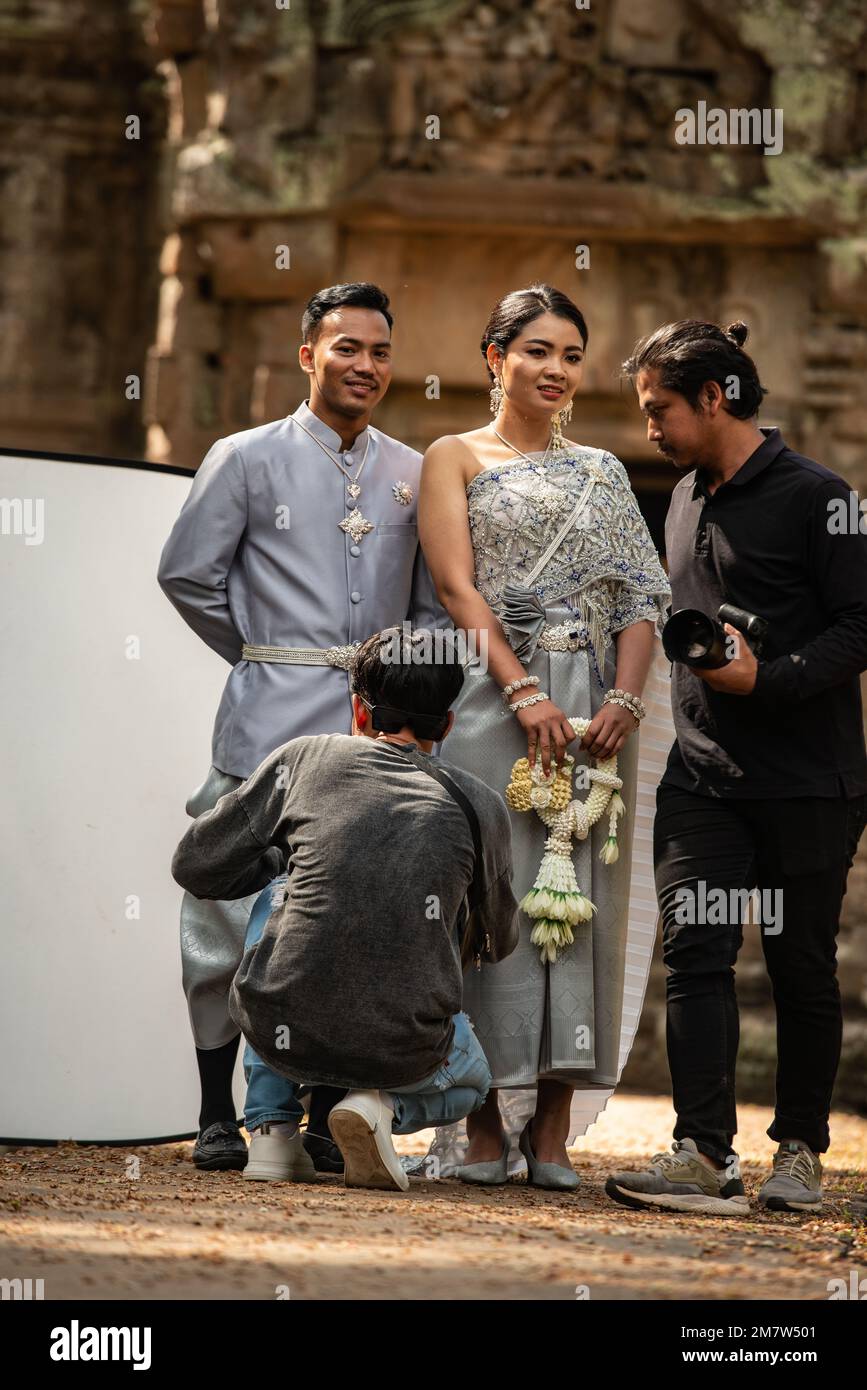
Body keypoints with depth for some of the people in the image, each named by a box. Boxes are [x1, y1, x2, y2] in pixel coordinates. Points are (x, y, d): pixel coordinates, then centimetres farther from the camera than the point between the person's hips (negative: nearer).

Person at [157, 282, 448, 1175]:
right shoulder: (248, 459, 5)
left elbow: (435, 600, 17)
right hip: (271, 727, -3)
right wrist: (261, 658, 7)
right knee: (236, 913, -4)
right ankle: (218, 1118, 6)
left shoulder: (413, 476, 14)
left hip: (378, 730, 3)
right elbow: (188, 574, 4)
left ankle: (323, 1118, 9)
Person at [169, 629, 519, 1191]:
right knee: (470, 1080, 37)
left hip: (282, 1034, 1)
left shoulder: (305, 758, 5)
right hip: (403, 1053, -1)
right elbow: (499, 942, 23)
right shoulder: (479, 805, 7)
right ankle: (381, 1107, 0)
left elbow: (195, 867, 10)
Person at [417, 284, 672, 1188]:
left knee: (581, 895, -2)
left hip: (592, 709, 3)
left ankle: (553, 1129, -1)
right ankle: (484, 1123, -2)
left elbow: (641, 598, 10)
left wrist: (624, 700, -8)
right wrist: (523, 692, -17)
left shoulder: (602, 474, 18)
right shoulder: (456, 458, 8)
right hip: (489, 697, -3)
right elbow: (456, 586, -4)